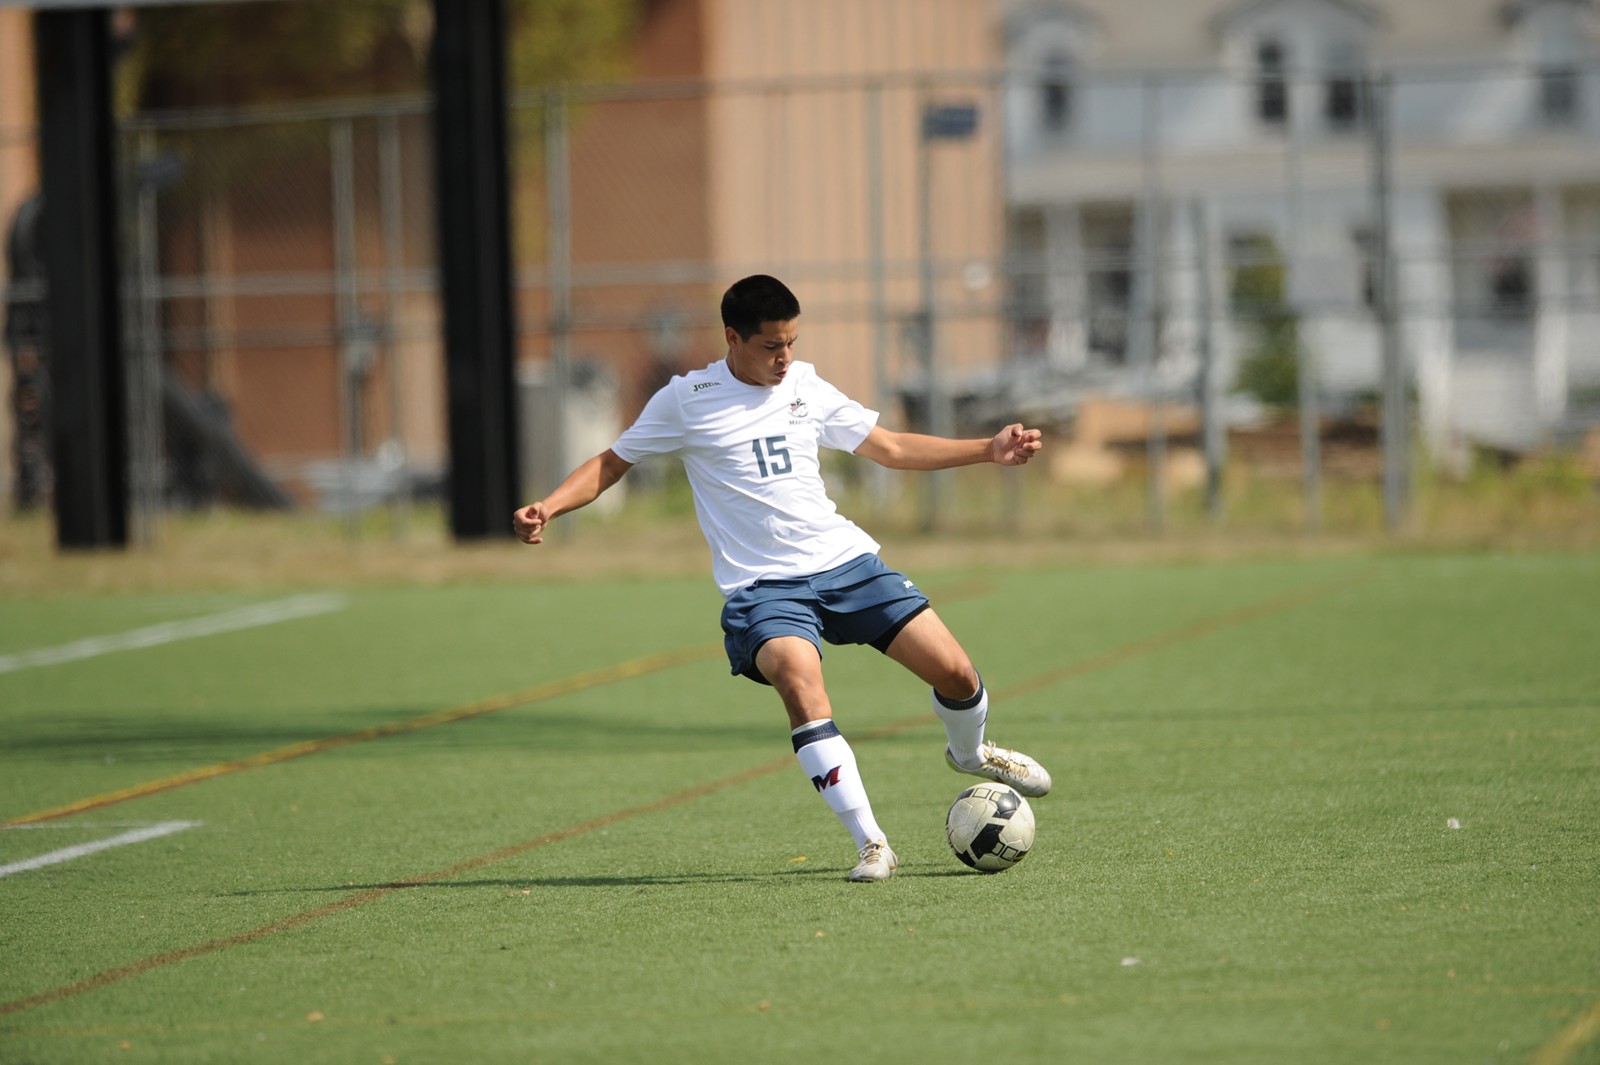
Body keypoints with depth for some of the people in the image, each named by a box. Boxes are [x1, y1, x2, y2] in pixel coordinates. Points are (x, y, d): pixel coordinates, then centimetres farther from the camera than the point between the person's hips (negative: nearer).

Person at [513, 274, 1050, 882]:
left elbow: (889, 448, 19)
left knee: (955, 672, -5)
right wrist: (546, 508, -9)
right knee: (799, 681, -33)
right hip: (762, 585, -4)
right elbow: (610, 465, 8)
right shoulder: (686, 401, -2)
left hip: (845, 560, 4)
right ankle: (869, 843, -28)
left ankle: (969, 753, 32)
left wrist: (989, 450, 13)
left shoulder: (806, 388, 9)